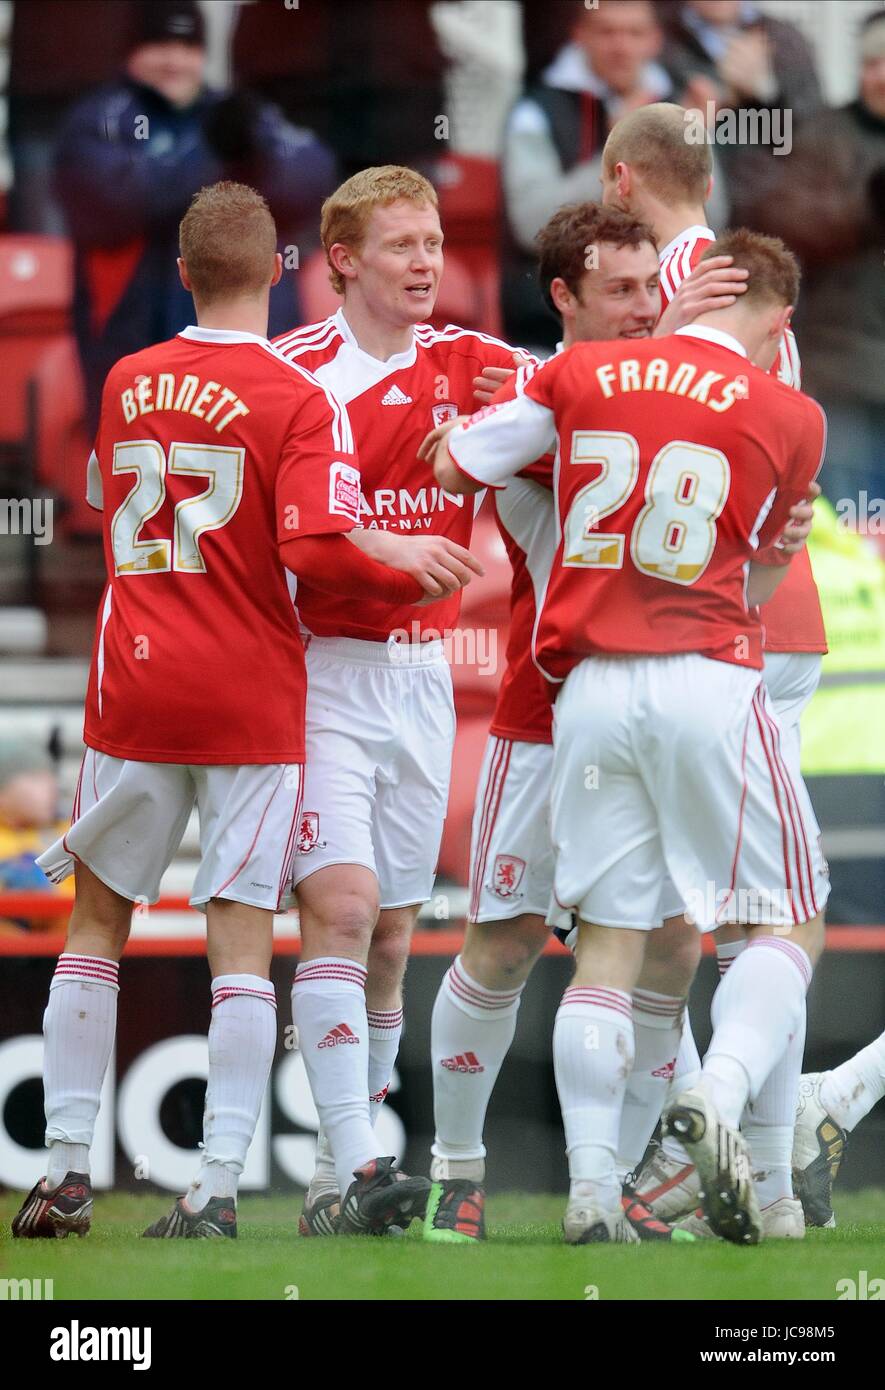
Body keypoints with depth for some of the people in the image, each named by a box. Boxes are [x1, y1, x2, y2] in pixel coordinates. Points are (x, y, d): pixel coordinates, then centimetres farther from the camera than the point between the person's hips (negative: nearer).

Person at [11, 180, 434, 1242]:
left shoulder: (126, 384, 6)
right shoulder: (299, 402, -9)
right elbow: (320, 552, -18)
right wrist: (420, 576, -4)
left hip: (133, 687, 3)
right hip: (255, 702, -3)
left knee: (97, 920, 14)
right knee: (241, 943, -1)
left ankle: (65, 1170, 11)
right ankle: (218, 1186, -6)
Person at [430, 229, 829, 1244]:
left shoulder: (584, 373, 6)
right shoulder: (790, 416, 2)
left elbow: (454, 468, 14)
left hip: (591, 690, 3)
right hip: (708, 682, -3)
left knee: (607, 943, 7)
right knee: (785, 923, 8)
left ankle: (590, 1189, -1)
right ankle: (719, 1093, -18)